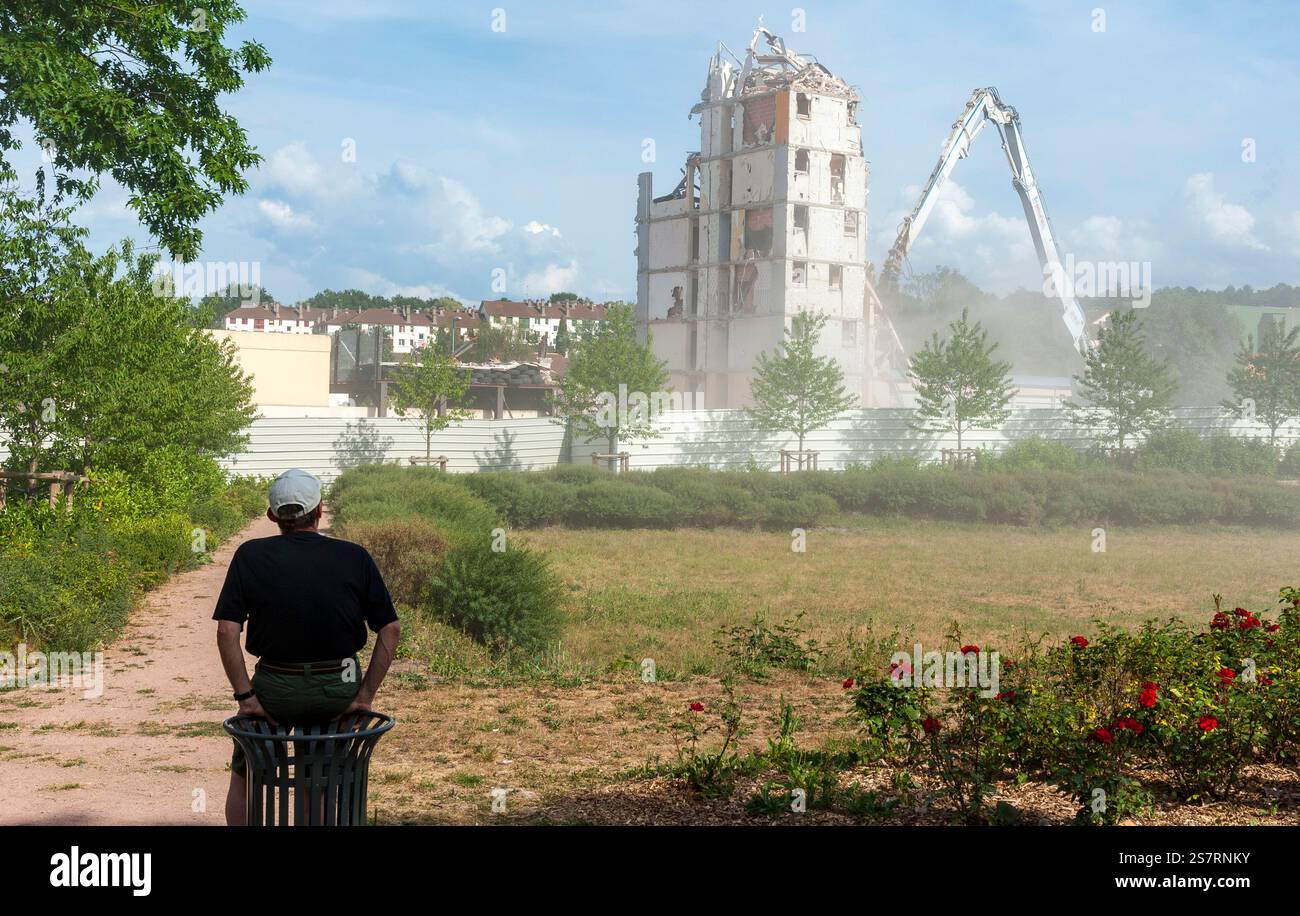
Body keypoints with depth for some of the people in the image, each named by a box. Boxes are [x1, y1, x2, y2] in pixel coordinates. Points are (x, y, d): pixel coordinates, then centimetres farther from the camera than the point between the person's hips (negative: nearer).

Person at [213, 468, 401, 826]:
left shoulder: (251, 555, -6)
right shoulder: (355, 557, -3)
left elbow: (227, 631, -13)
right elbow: (390, 629, -6)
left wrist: (244, 695, -9)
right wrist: (366, 694, -3)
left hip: (276, 689, -1)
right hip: (339, 690, 2)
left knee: (243, 773, 24)